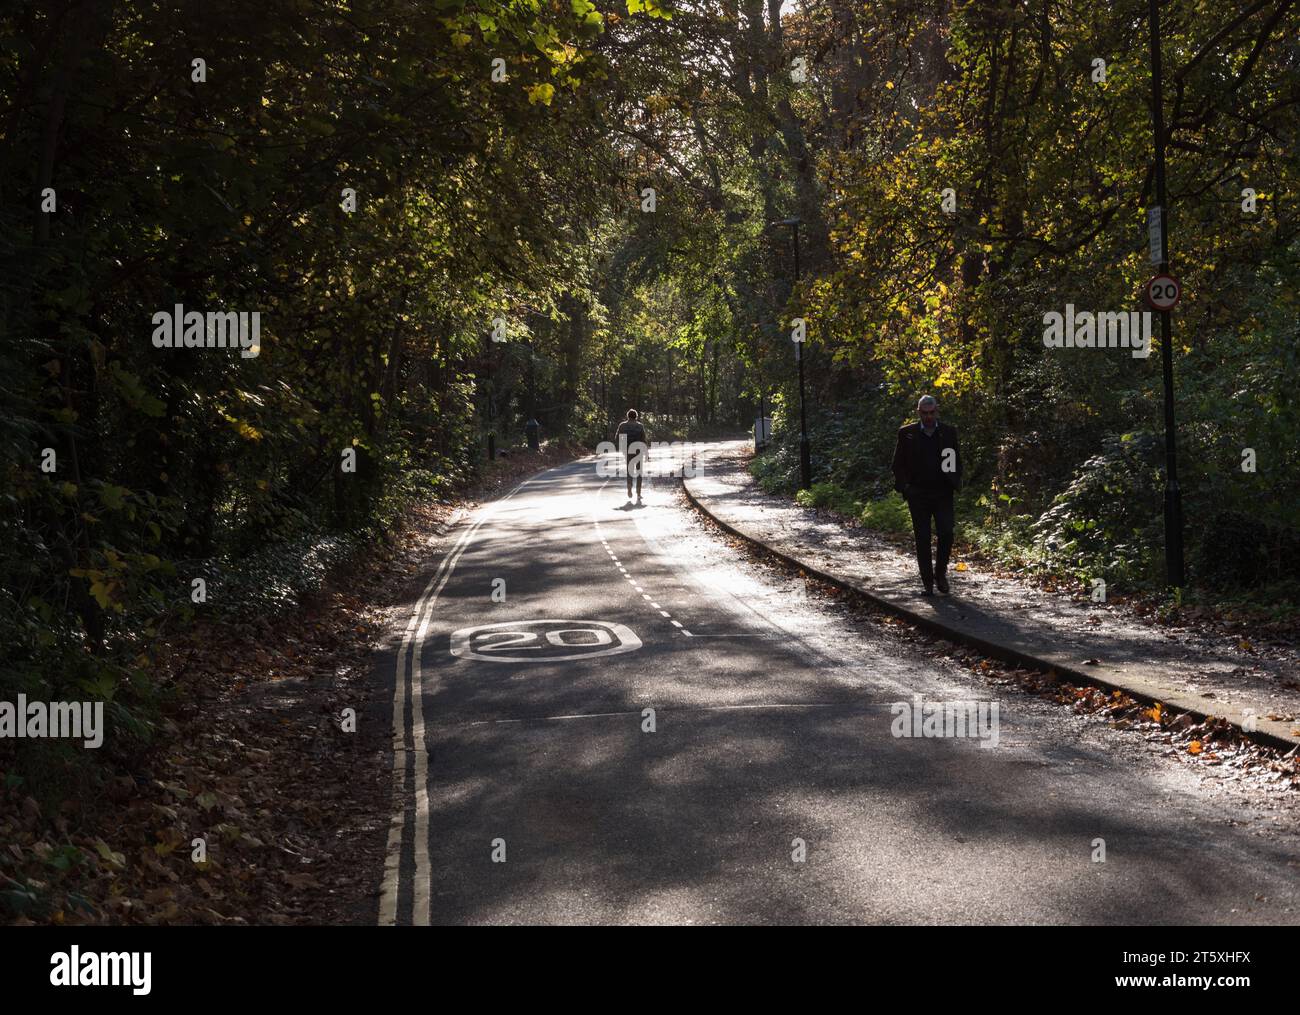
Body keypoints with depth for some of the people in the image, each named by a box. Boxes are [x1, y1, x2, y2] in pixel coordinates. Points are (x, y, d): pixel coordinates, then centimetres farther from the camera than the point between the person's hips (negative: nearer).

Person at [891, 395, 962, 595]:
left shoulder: (949, 432, 7)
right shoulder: (906, 433, 3)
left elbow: (957, 461, 13)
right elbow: (898, 464, 5)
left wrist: (955, 482, -2)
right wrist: (903, 487, -5)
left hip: (943, 494, 1)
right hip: (918, 495, 0)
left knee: (946, 534, -10)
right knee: (922, 539, 1)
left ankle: (940, 572, 12)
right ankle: (928, 583, 8)